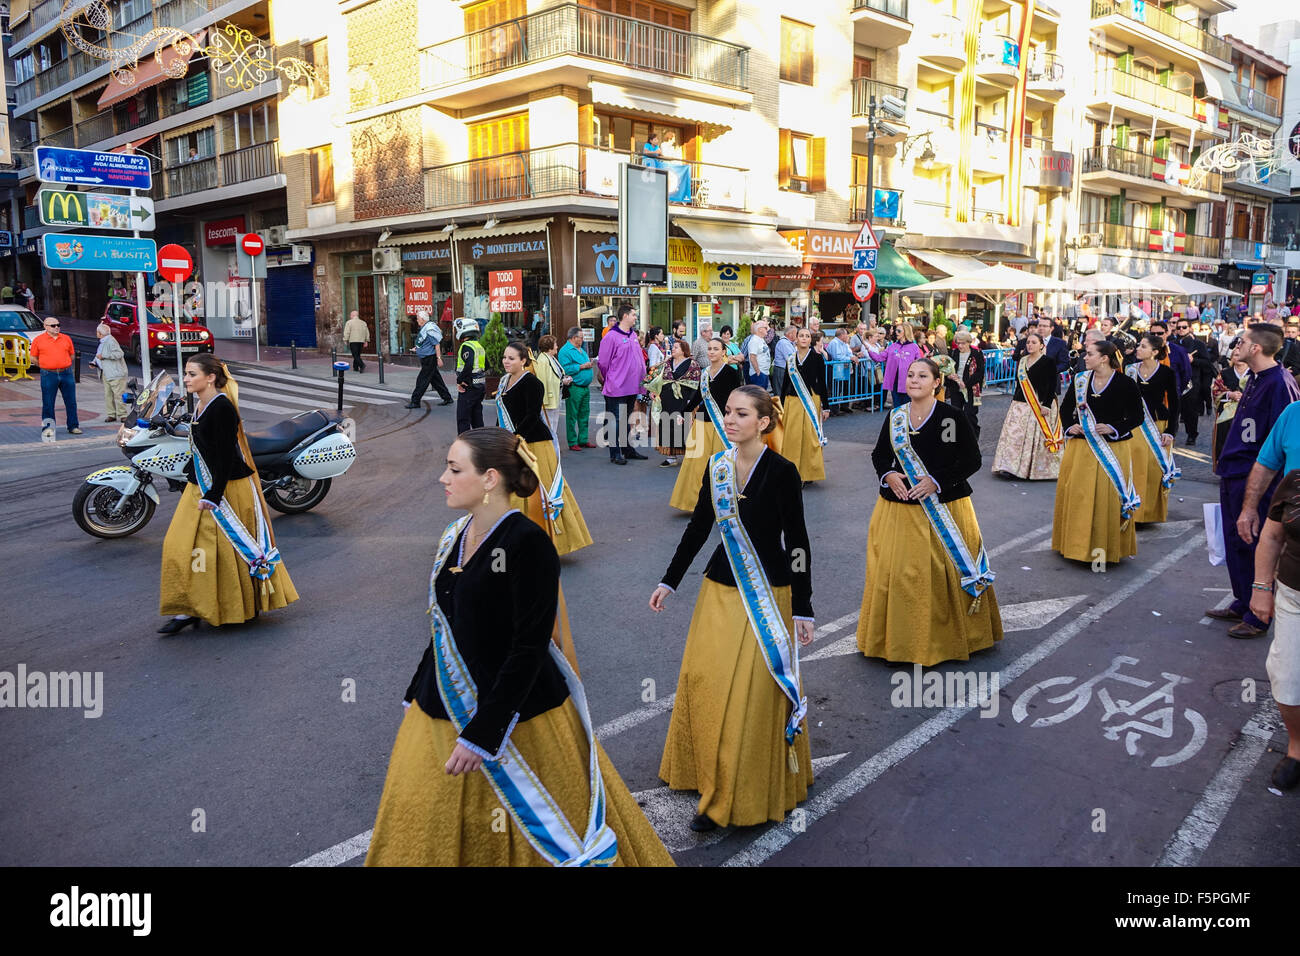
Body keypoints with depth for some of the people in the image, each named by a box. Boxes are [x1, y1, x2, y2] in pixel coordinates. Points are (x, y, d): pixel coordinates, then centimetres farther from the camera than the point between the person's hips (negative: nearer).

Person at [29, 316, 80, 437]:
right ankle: (48, 428, 10)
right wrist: (45, 366, 6)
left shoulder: (66, 339, 9)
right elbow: (33, 358, 7)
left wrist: (64, 365, 12)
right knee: (48, 403, 2)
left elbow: (72, 355, 19)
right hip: (48, 376, -2)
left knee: (71, 402, 5)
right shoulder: (38, 340, 2)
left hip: (67, 374, 2)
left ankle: (73, 426, 14)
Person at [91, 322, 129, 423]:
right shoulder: (102, 342, 19)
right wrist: (94, 361, 12)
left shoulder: (110, 341, -12)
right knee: (108, 395, 7)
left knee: (118, 395, -8)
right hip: (106, 374, 10)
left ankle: (122, 415, -4)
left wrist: (103, 356, -20)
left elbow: (119, 354, -23)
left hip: (116, 373, -10)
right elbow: (99, 355, 31)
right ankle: (111, 414, 11)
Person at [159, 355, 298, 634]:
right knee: (180, 544, 9)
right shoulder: (202, 406, 10)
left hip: (226, 489, -10)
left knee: (227, 548, -1)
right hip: (200, 487, 10)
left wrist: (213, 496, -23)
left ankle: (244, 608, 14)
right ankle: (187, 610, 17)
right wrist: (193, 480, 23)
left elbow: (226, 456, -22)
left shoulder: (222, 408, -18)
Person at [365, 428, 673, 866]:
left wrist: (482, 734, -23)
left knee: (529, 832, 6)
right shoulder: (456, 535, 4)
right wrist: (415, 696, 18)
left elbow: (530, 647, -22)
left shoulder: (528, 543, -19)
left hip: (514, 713, -8)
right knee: (427, 828, 17)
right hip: (442, 709, 8)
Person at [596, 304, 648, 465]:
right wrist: (609, 380, 2)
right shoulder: (611, 337, -13)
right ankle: (615, 454, 4)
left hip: (632, 387, 8)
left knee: (627, 420, 17)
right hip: (617, 389, -8)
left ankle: (628, 449, 27)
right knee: (616, 421, -2)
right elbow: (603, 363, -10)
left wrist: (642, 377, 16)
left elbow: (640, 358, 21)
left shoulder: (633, 335, 12)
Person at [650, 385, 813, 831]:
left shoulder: (781, 471, -13)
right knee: (703, 678, 11)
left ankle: (744, 795, 14)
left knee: (753, 692, 0)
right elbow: (698, 527, 10)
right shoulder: (716, 467, 2)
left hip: (767, 595, -5)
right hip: (720, 589, 6)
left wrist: (803, 609, -11)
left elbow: (797, 542, -11)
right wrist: (669, 581, 12)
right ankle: (710, 775, 32)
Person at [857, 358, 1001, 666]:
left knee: (944, 572, 1)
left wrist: (936, 481, -17)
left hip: (944, 509, -3)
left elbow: (971, 461, -6)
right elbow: (879, 454, 14)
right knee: (895, 571, 4)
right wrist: (888, 475, -8)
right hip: (898, 509, 4)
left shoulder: (953, 417, -6)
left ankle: (947, 638, 19)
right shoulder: (894, 417, 6)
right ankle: (899, 639, 19)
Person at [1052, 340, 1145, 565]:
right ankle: (1076, 544, 19)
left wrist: (1113, 427, -16)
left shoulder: (1125, 384, -7)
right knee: (1077, 495, 6)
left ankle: (1107, 546, 12)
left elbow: (1137, 417, -3)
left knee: (1109, 497, 0)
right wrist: (1070, 426, -4)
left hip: (1113, 450, -4)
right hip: (1080, 447, 4)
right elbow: (1065, 408, 14)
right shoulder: (1080, 380, 4)